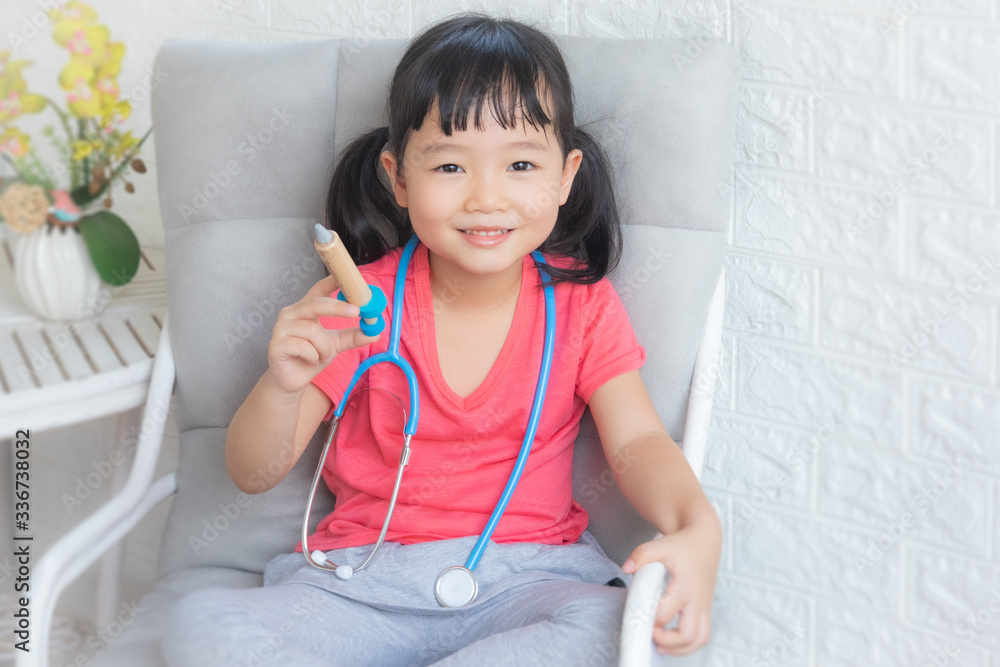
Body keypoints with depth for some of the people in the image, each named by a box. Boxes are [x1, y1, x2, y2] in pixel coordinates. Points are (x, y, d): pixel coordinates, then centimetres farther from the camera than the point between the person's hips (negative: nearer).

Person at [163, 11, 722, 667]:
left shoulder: (581, 302, 4)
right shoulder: (363, 305, 0)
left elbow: (637, 442, -6)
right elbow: (253, 474, 0)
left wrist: (698, 529, -29)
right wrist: (283, 386, -24)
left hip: (524, 578, 1)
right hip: (365, 580, 0)